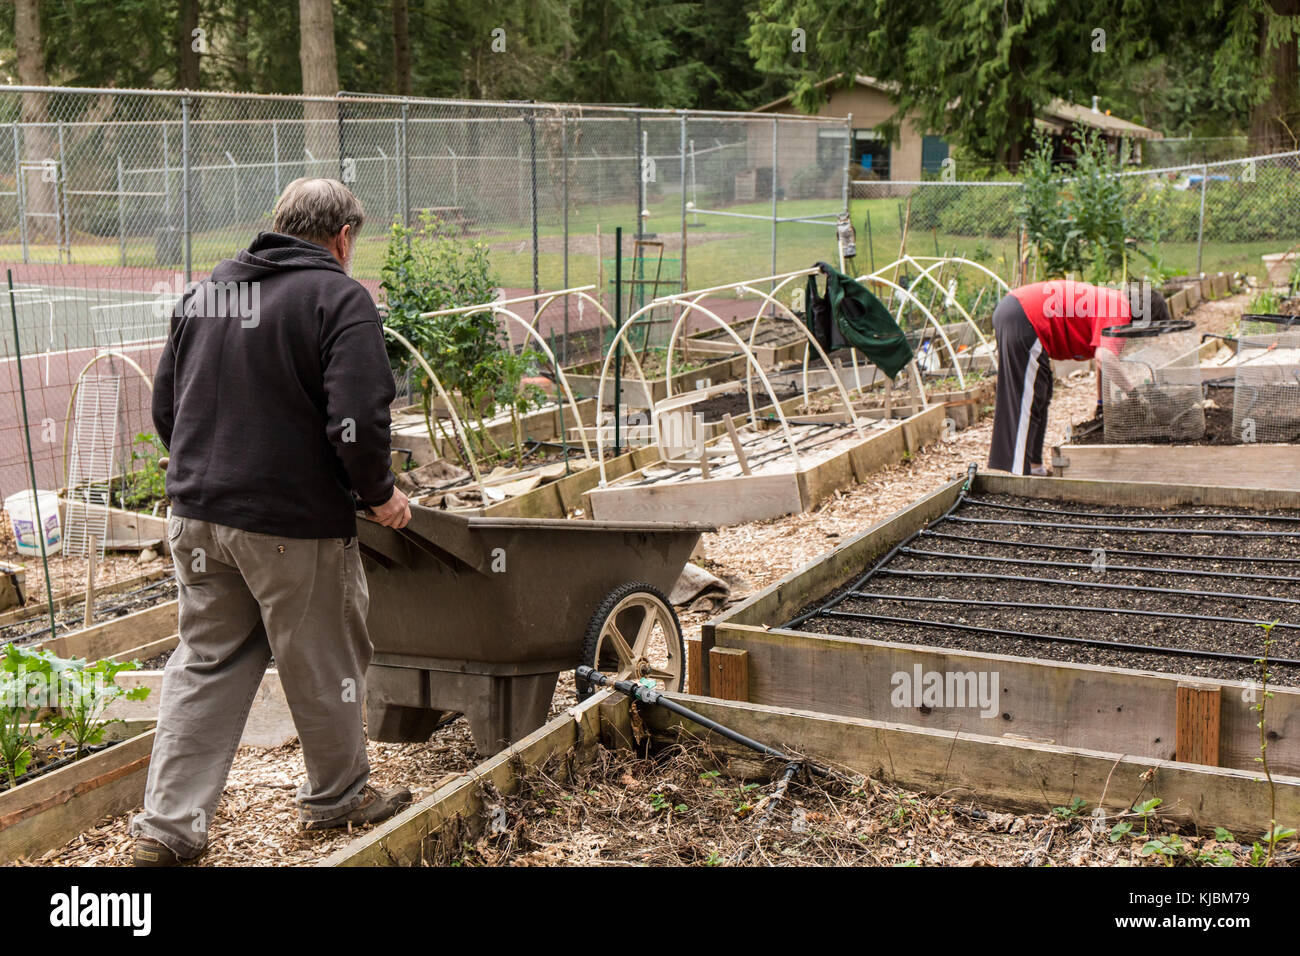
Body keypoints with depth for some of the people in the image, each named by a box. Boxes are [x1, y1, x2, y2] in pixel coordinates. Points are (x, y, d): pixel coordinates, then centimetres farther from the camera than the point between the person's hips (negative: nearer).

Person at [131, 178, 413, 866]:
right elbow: (358, 422, -20)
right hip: (295, 524, -6)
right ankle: (338, 796, 30)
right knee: (322, 664, 12)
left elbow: (165, 408, 17)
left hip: (197, 513, 6)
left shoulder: (203, 293, 11)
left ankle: (168, 823, 14)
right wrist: (380, 494, -5)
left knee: (205, 662, 15)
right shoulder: (339, 298, -11)